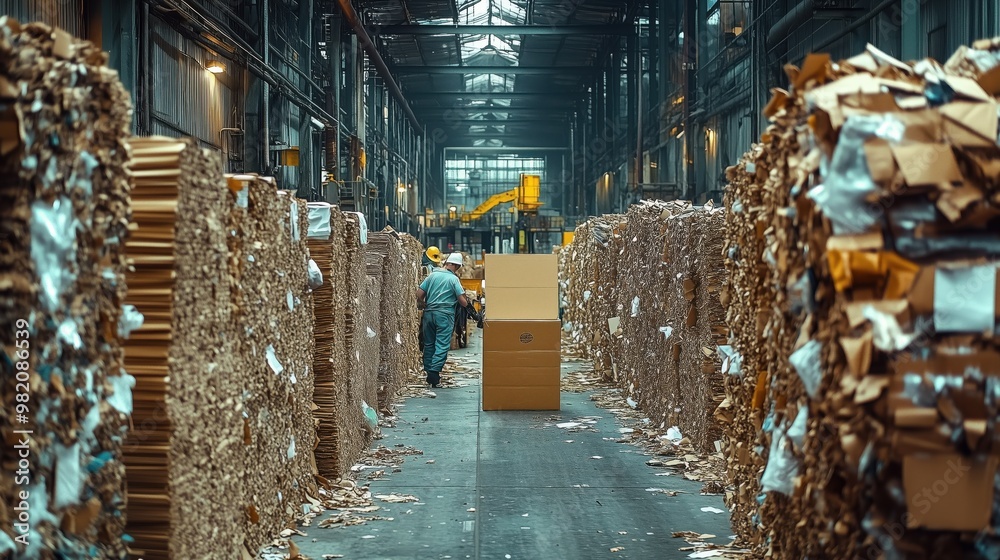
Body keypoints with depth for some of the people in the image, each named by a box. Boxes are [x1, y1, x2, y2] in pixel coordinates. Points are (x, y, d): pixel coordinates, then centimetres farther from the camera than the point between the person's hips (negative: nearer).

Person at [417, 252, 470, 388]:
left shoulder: (432, 275, 7)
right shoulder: (454, 279, -5)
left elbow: (419, 294, 5)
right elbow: (463, 302, -8)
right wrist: (465, 303, 15)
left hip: (429, 312, 5)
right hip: (445, 314, -5)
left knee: (429, 344, 13)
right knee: (442, 345, -4)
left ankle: (427, 371, 17)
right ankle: (434, 373, -13)